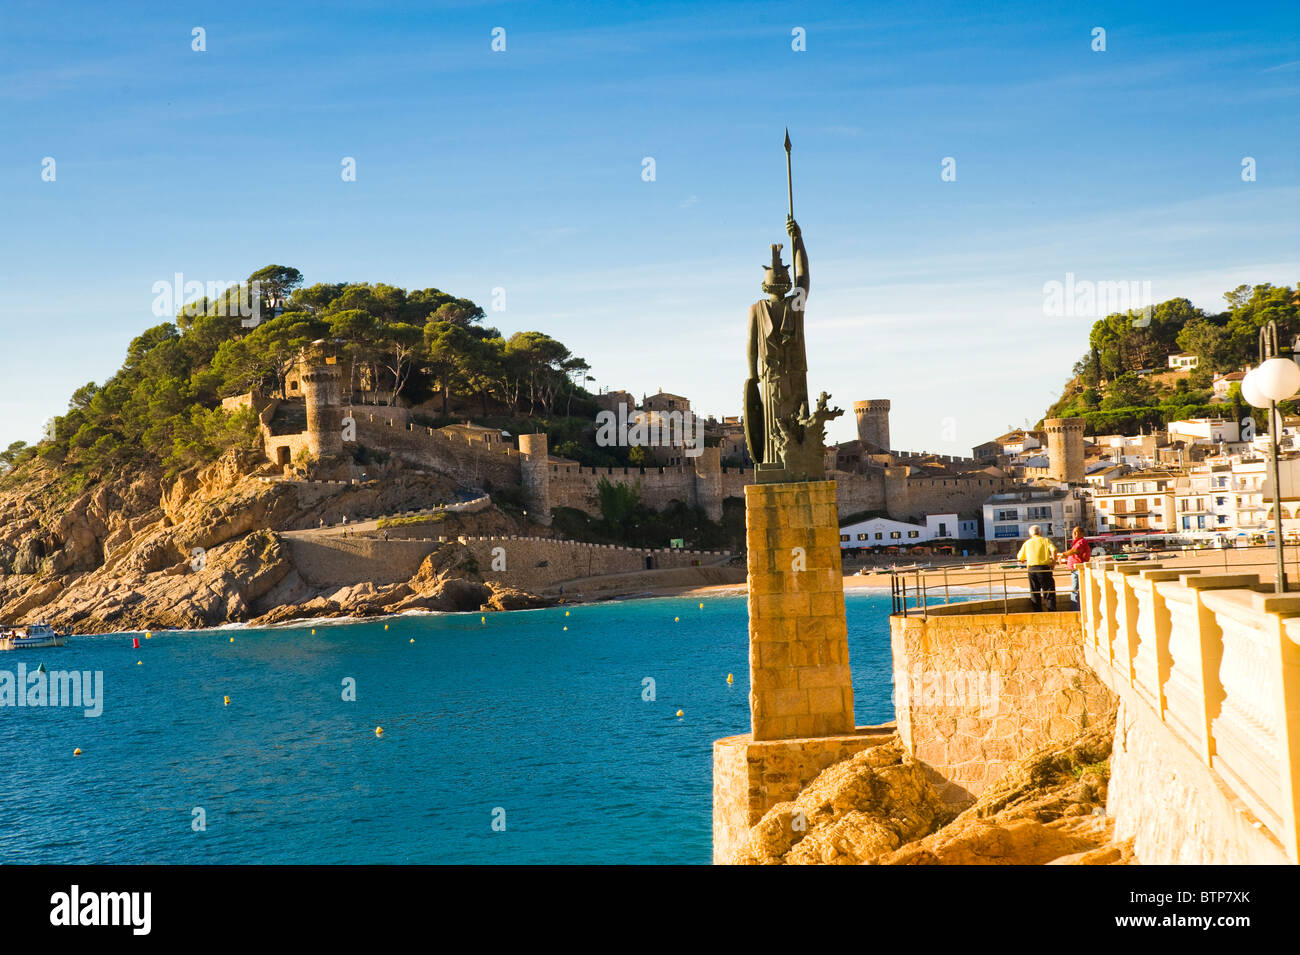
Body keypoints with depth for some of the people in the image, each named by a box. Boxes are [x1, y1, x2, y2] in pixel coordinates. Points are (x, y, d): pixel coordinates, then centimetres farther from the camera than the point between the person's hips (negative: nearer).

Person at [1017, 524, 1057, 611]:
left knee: (1035, 594, 9)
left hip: (1031, 569, 3)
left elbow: (1020, 558, 17)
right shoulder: (1045, 540, 8)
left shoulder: (1027, 543, 16)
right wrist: (1053, 562, 1)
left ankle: (1037, 613, 7)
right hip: (1044, 568, -3)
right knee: (1049, 592, 1)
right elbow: (1054, 550, -10)